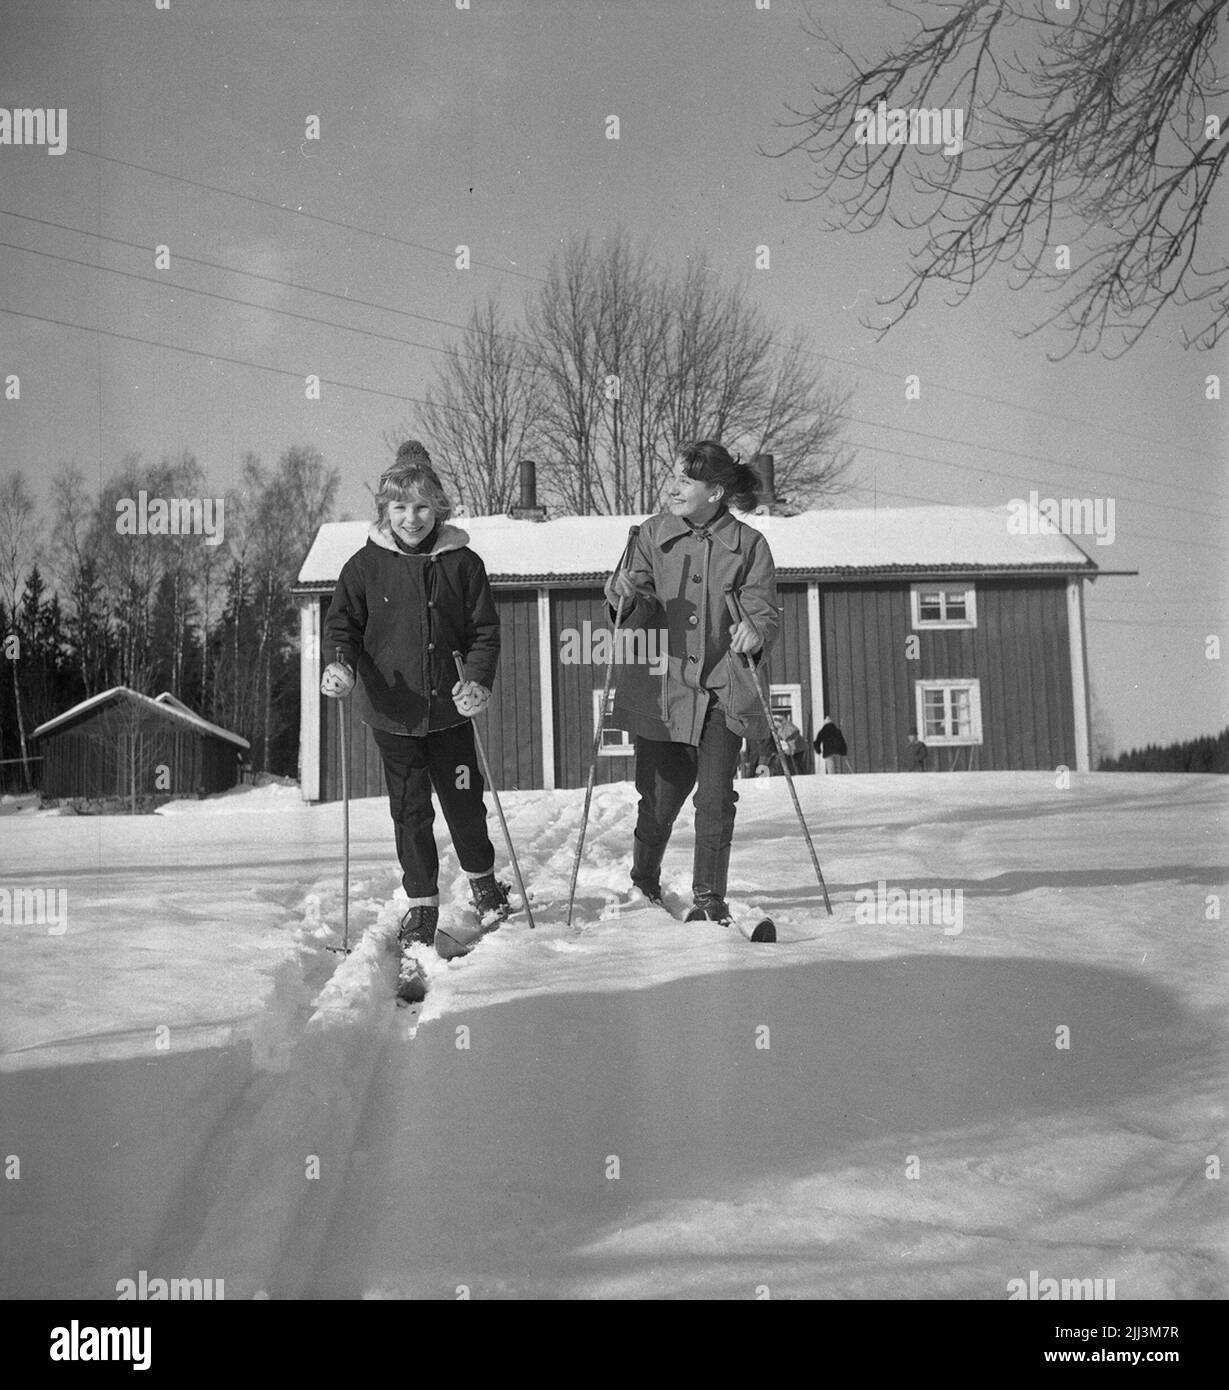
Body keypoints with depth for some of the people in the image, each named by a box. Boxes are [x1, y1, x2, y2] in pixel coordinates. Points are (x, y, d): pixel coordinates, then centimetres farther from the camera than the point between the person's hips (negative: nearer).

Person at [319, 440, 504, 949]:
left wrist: (478, 681, -14)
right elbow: (342, 625, 1)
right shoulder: (366, 565, -3)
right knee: (410, 810, 7)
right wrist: (340, 664, -20)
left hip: (448, 709, 0)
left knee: (465, 799, 11)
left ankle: (482, 879, 37)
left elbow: (484, 631, 1)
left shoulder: (462, 563, -2)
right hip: (393, 713, 0)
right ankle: (422, 903, 23)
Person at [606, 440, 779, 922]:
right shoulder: (654, 534, 3)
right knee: (659, 799, 7)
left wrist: (755, 631, -26)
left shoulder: (749, 545, 1)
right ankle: (644, 883, 34)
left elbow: (765, 611, -3)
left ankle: (709, 897, 11)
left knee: (716, 799, -8)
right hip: (660, 687, 1)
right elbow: (638, 614, -2)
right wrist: (625, 597, -25)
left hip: (721, 690, 0)